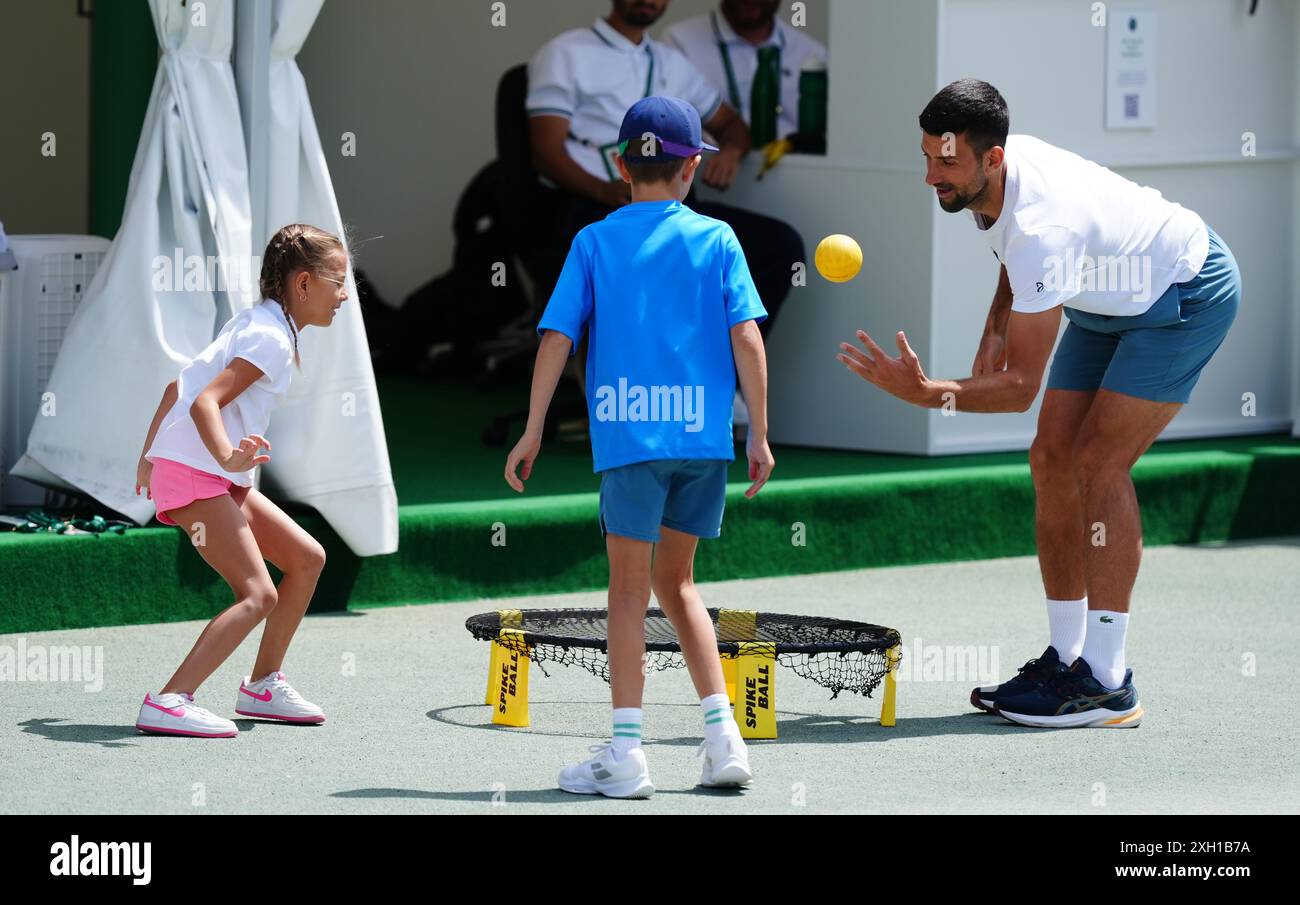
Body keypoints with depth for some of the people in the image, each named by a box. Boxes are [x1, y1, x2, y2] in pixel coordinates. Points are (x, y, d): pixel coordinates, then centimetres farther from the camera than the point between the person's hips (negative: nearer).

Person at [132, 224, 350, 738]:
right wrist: (227, 457, -40)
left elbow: (180, 387, 22)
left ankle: (262, 686, 23)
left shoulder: (253, 324, 17)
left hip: (221, 479, 10)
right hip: (195, 476, -10)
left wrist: (150, 456, 28)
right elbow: (204, 403, -25)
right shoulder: (271, 338, -14)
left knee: (307, 557, 15)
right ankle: (168, 703, -27)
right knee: (258, 595, -18)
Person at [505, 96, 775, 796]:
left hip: (629, 434, -2)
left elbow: (557, 337, 0)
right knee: (674, 582, 17)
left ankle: (625, 755, -2)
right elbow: (746, 338, 0)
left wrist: (534, 429, 5)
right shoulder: (716, 239, 7)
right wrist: (759, 434, 5)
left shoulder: (595, 242, 5)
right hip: (705, 434, 2)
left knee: (629, 587, 3)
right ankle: (722, 738, 12)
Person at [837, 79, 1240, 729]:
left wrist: (926, 394, -45)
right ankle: (1067, 656, 6)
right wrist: (996, 328, -2)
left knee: (1099, 461, -19)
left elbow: (1021, 386, -37)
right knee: (1052, 459, 0)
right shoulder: (991, 174, -13)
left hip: (1189, 295, -9)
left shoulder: (1041, 230, -39)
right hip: (1109, 302, 9)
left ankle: (1106, 683, -17)